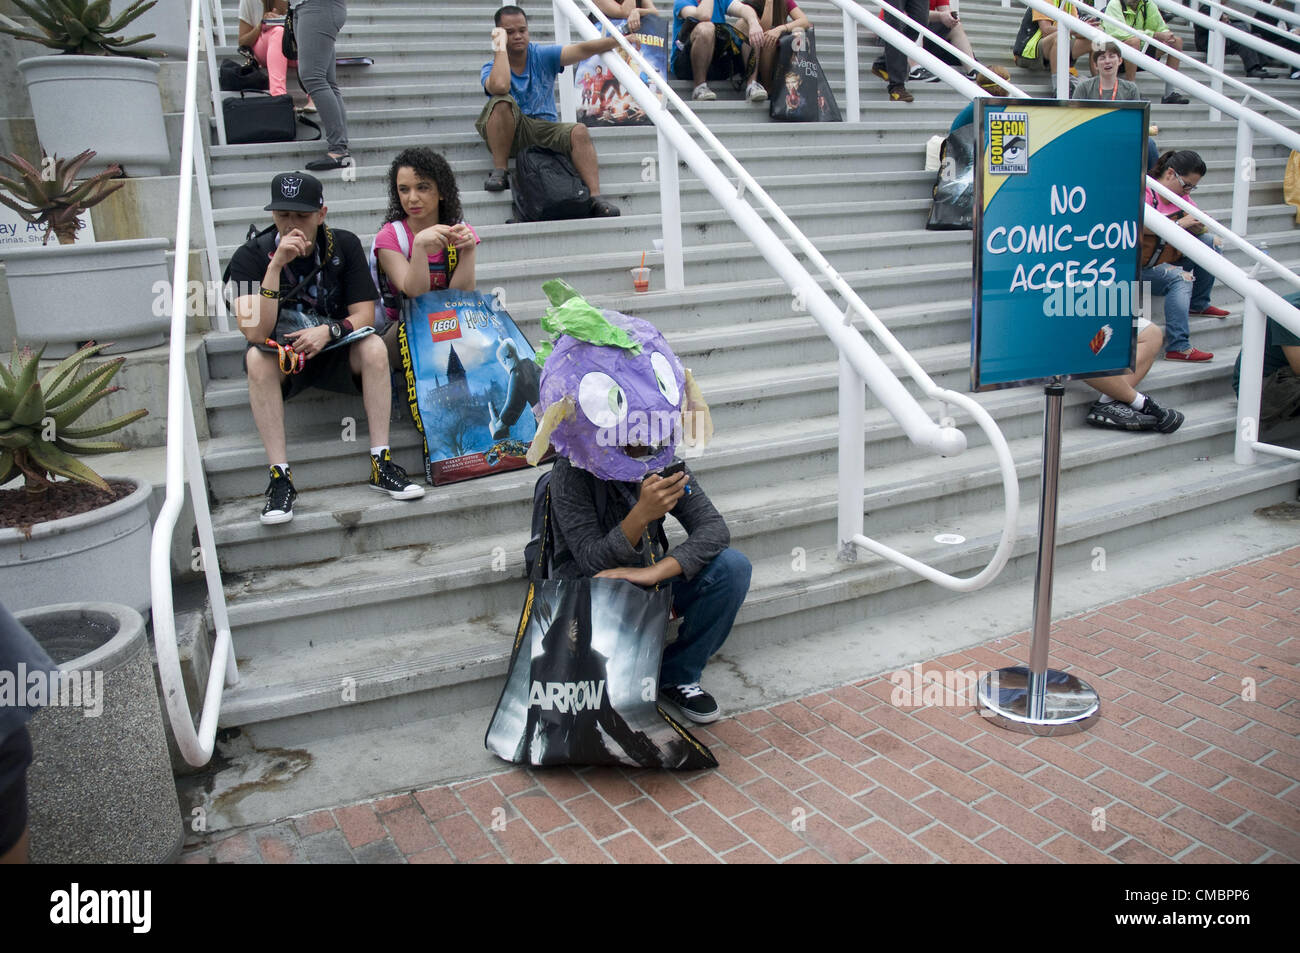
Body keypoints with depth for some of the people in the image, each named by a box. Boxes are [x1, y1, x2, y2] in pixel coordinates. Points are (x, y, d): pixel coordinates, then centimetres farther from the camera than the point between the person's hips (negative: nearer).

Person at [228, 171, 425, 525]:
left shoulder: (344, 245, -7)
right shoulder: (251, 256, -13)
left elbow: (364, 315, -10)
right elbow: (256, 332, -25)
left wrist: (329, 331, -31)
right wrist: (276, 265, -33)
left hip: (335, 352, 1)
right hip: (282, 356, -1)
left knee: (374, 347, -29)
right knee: (257, 357, -34)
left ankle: (381, 464, -27)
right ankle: (280, 476, -33)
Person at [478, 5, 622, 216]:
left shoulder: (543, 56, 2)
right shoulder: (491, 68, -3)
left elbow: (581, 50, -12)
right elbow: (500, 86, -29)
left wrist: (616, 40, -25)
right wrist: (500, 46, -18)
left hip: (546, 129, 2)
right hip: (510, 134, -2)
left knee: (579, 132, -26)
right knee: (502, 102, -31)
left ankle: (596, 197, -32)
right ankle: (498, 173, -23)